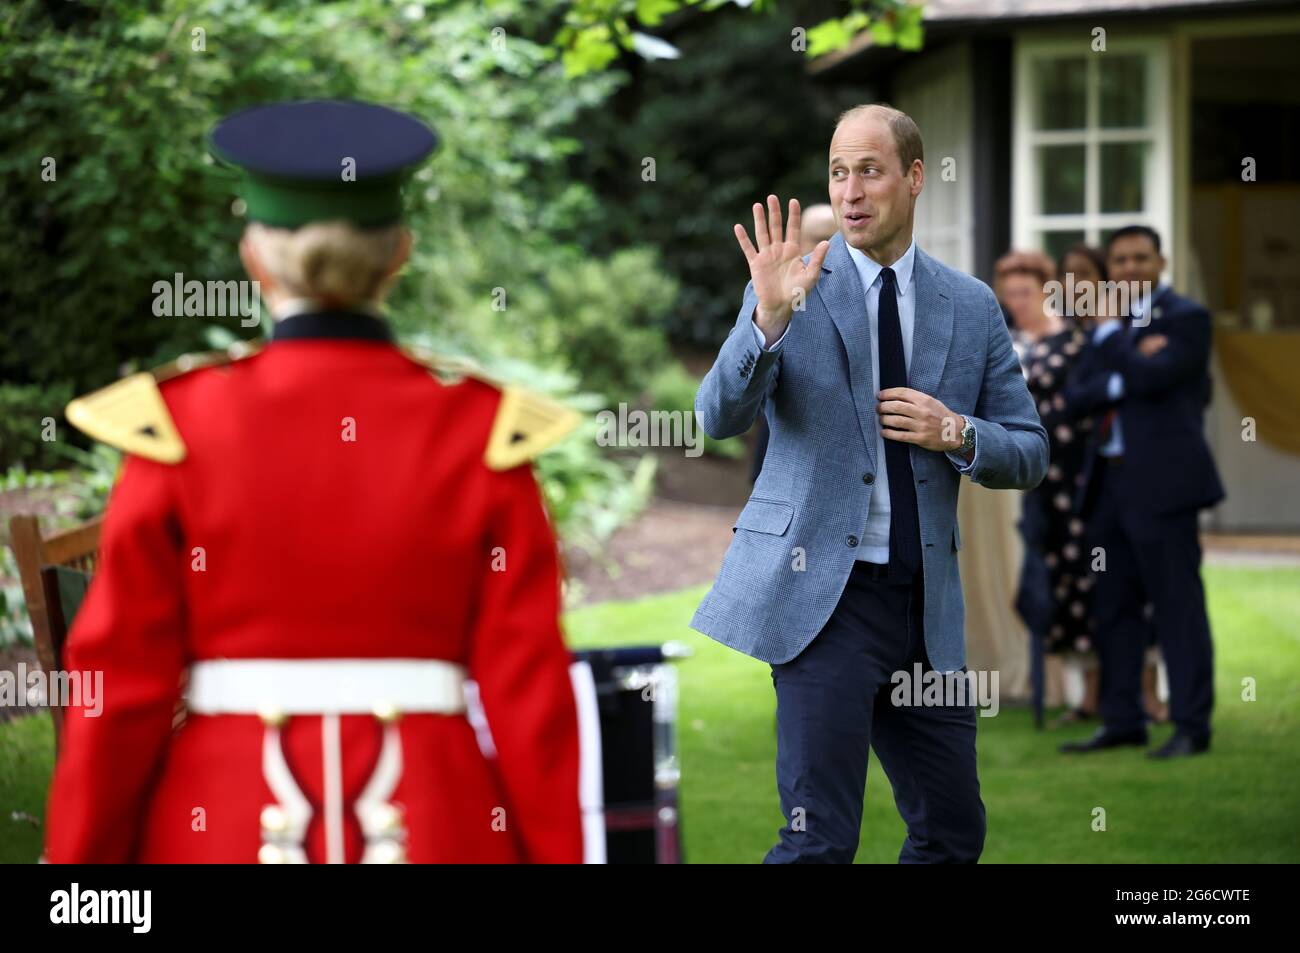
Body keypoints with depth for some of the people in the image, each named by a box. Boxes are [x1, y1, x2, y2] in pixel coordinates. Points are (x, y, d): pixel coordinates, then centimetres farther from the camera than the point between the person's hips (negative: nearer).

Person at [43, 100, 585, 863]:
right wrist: (556, 855, 7)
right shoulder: (482, 431, -1)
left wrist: (81, 901, 6)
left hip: (222, 837, 0)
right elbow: (530, 685, -1)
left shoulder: (177, 425, -3)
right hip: (434, 836, 0)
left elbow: (122, 681, -2)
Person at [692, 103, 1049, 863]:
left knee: (955, 830, 12)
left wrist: (956, 435, -8)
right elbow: (719, 417, -12)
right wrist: (768, 316, -27)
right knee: (820, 840, -10)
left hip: (926, 603, 4)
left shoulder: (972, 307, 10)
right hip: (823, 595, -4)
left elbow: (1030, 453, 13)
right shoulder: (794, 289, 0)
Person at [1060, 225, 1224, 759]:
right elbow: (1076, 399, 7)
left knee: (1177, 604, -6)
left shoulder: (1186, 319, -2)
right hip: (1110, 483, 8)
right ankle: (1123, 721, 16)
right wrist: (1124, 379, -9)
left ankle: (1191, 727, -4)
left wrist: (1113, 340, -3)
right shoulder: (1108, 330, 19)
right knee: (1114, 607, 10)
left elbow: (1153, 378, -18)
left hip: (1161, 481, -8)